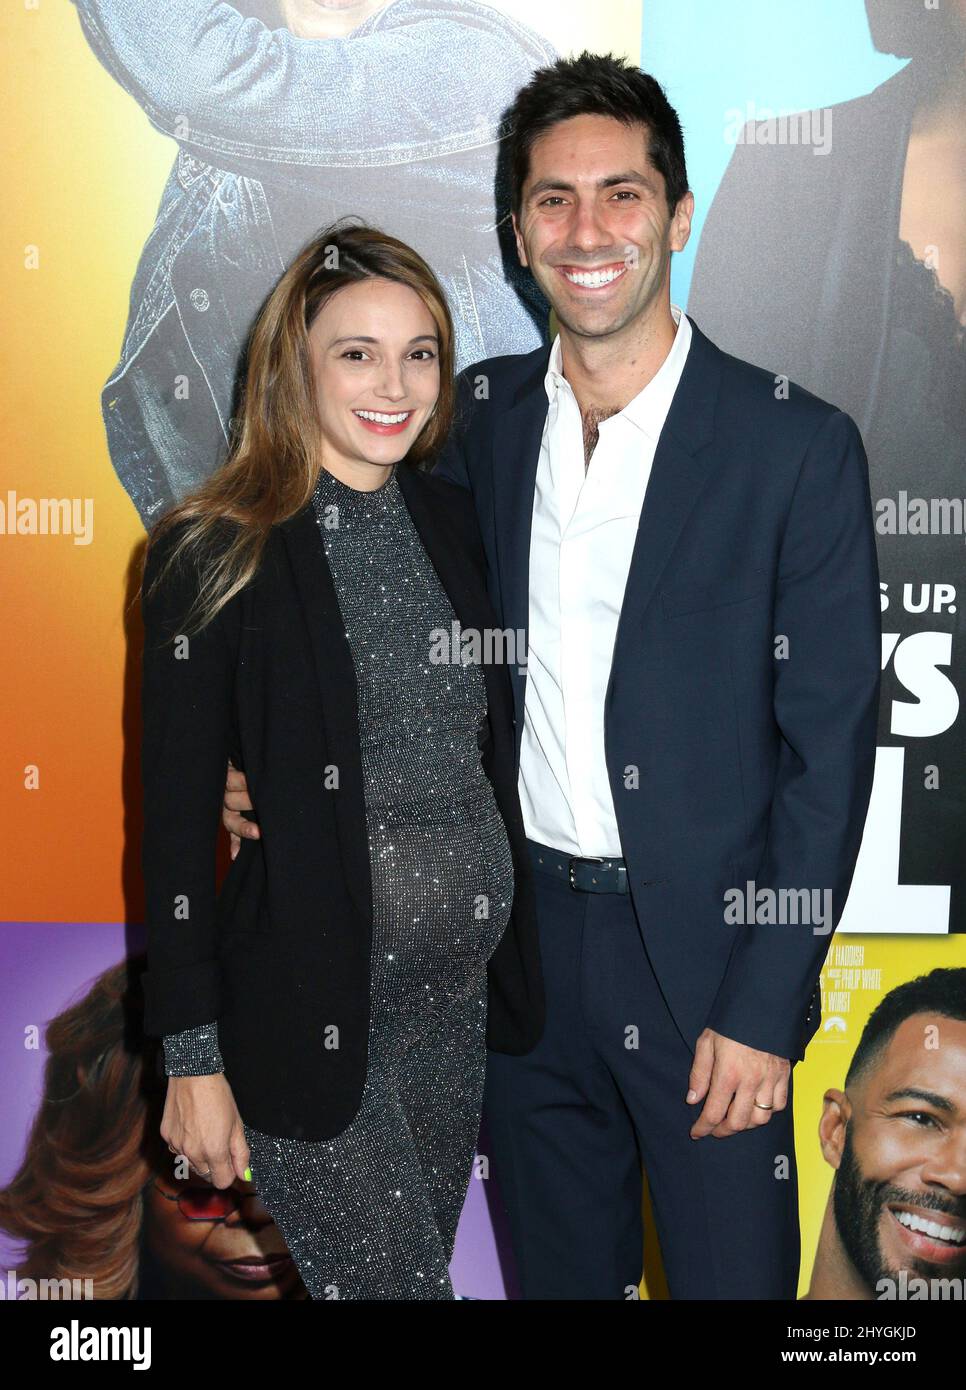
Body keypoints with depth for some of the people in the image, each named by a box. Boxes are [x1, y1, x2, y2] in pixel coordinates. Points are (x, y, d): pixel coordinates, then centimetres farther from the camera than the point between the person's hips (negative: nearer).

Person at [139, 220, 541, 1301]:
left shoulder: (454, 524, 5)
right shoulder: (214, 556, -12)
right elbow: (176, 818, -10)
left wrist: (515, 959, 11)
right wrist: (192, 1057, -10)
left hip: (459, 991, 6)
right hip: (307, 1007, -5)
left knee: (426, 1265, 19)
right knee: (387, 1280, 2)